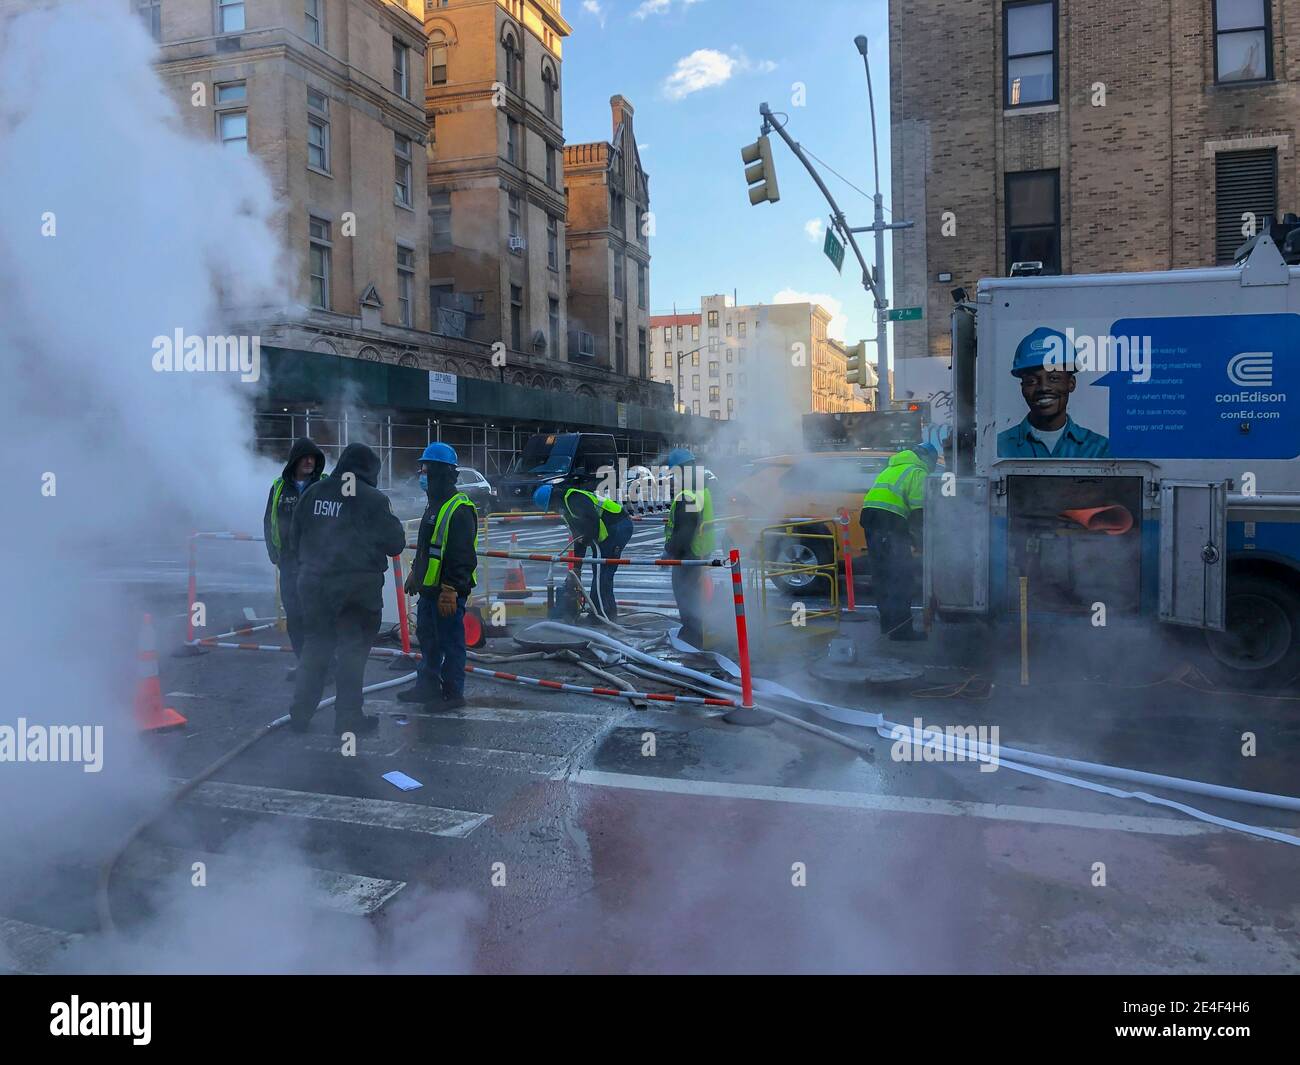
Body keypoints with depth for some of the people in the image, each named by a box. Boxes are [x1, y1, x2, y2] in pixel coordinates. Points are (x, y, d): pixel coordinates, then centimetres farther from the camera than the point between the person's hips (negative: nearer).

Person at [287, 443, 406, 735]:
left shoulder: (313, 492, 5)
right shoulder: (373, 499, -12)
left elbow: (294, 537, 11)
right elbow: (395, 544, -7)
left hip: (314, 583, 5)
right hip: (357, 587, -5)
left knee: (315, 646, 18)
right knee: (353, 650, 4)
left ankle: (300, 714, 23)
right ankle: (348, 719, 9)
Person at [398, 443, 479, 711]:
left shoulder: (459, 510, -19)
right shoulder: (435, 505, 15)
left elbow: (462, 557, -23)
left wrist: (449, 591, -25)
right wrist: (415, 573, 27)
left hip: (448, 592, -10)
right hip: (429, 589, 10)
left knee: (450, 643, 0)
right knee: (427, 639, 19)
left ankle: (453, 693, 11)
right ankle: (427, 687, 32)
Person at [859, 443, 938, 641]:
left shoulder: (892, 468, 29)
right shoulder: (918, 472, 2)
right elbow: (918, 509, -9)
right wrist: (919, 537, -3)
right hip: (890, 522, -9)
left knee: (882, 574, 16)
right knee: (902, 575, -7)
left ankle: (888, 624, 23)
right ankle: (901, 629, -9)